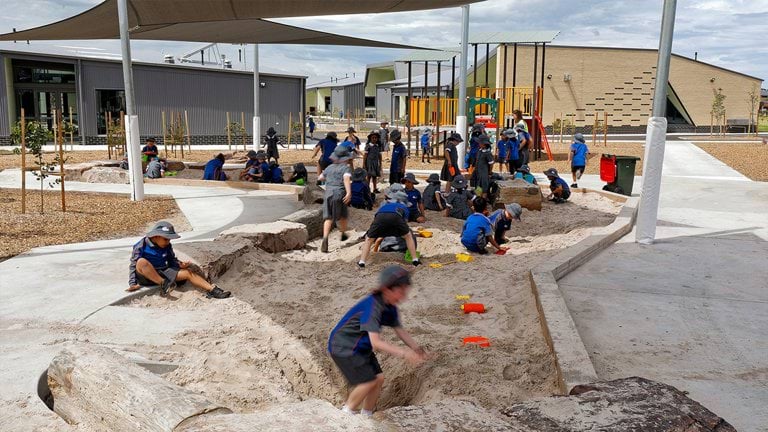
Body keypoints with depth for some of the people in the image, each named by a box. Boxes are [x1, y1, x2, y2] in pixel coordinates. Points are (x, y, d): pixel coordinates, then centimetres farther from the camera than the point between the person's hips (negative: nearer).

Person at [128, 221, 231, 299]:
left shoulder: (167, 247, 7)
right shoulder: (141, 246, -10)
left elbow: (172, 260, 16)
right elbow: (133, 265, -8)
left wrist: (180, 264, -7)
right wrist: (133, 283, -14)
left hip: (163, 273, 5)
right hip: (146, 276, -5)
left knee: (189, 272, -14)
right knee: (142, 262, -38)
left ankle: (212, 290, -22)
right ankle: (163, 284, -34)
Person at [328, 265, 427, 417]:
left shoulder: (390, 307, -3)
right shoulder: (373, 306, -32)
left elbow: (399, 330, 6)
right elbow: (376, 342, -38)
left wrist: (416, 348, -5)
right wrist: (403, 353, -41)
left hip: (361, 346, 8)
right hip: (343, 346, -8)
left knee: (379, 378, 3)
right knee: (368, 381, -11)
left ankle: (366, 415, 22)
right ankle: (347, 413, 10)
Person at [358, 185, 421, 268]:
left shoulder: (384, 204, 45)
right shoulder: (404, 206, 40)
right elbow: (405, 221, 43)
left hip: (380, 216, 1)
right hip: (395, 216, -1)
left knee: (369, 239, 22)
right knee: (408, 236, 26)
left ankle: (362, 262, 8)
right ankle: (415, 260, 25)